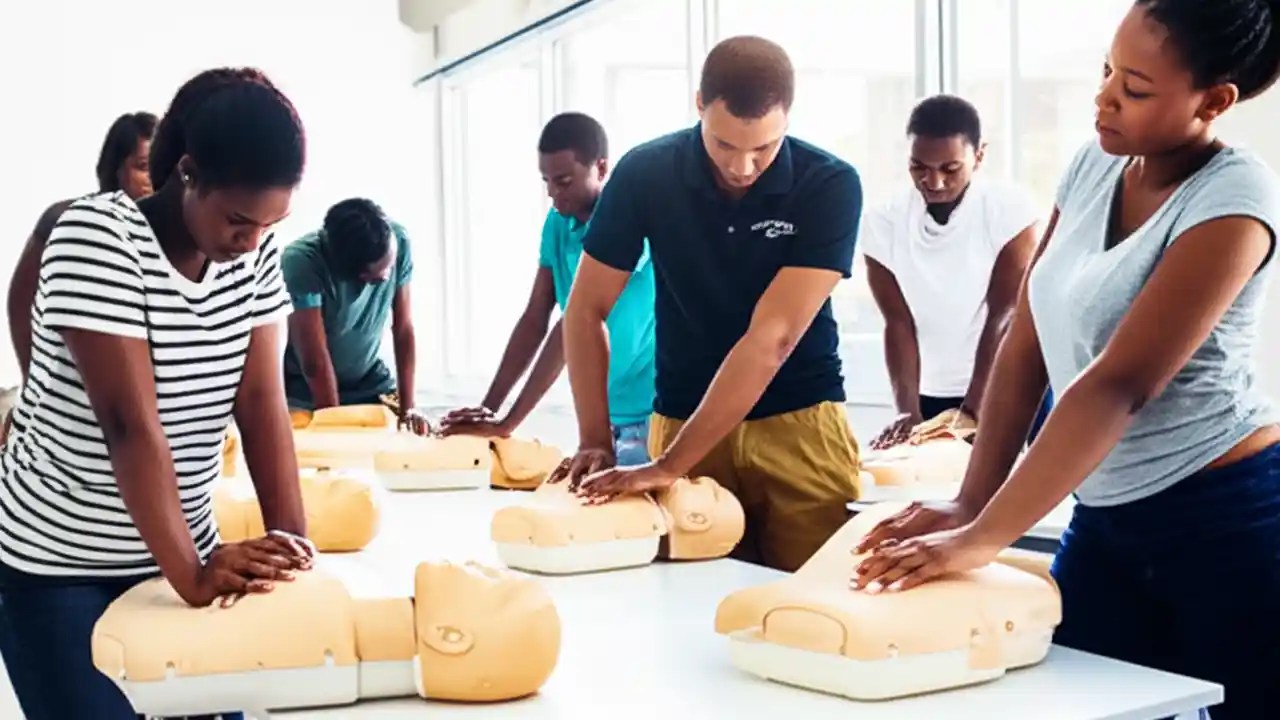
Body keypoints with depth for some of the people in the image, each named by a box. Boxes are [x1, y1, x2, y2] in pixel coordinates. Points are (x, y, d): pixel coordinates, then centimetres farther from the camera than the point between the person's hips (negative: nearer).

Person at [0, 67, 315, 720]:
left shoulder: (254, 252, -4)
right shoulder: (96, 238, -21)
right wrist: (189, 573, -28)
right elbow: (130, 424, -26)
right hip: (58, 561, -5)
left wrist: (289, 538, -18)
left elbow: (263, 400, -8)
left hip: (178, 541, 5)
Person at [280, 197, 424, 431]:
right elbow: (315, 361, -27)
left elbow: (403, 328, -10)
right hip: (308, 395, -3)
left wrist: (407, 407, -11)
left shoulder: (399, 242, -18)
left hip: (372, 386, 3)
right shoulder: (301, 262, -30)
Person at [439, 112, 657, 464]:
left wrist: (508, 422, -23)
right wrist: (488, 409, -3)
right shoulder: (558, 223, 5)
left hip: (648, 415, -6)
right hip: (603, 414, 7)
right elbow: (534, 320, 6)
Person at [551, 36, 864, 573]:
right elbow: (586, 309, -1)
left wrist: (668, 466, -27)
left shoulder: (830, 185, -16)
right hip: (684, 422, 2)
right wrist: (594, 442, -11)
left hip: (799, 425, -1)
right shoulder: (645, 173, -9)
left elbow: (772, 338, -22)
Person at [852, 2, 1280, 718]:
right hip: (1107, 519, 6)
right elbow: (1026, 348, 2)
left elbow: (1119, 386, -26)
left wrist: (982, 539, -29)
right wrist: (970, 505, -6)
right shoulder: (1094, 167, 2)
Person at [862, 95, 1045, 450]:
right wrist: (907, 410, -19)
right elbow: (898, 323, -8)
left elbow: (1004, 317, -15)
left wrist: (971, 411, -20)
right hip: (931, 395, 2)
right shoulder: (883, 224, -9)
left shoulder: (1010, 210, -14)